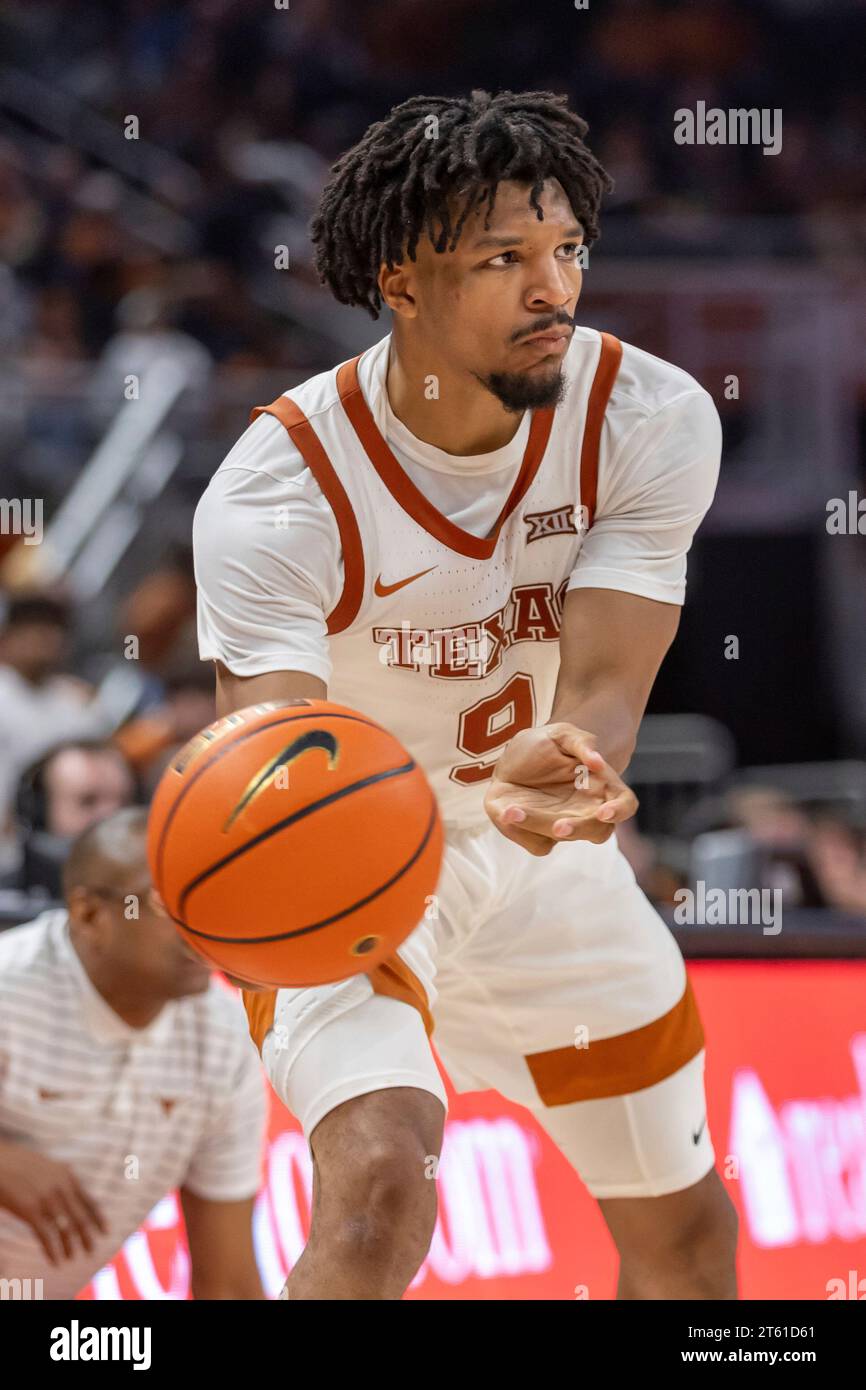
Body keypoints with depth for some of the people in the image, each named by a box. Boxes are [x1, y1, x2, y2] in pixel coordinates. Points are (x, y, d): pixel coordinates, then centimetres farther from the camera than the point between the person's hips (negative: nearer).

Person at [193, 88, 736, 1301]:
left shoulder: (654, 419, -19)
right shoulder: (281, 486, -29)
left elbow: (605, 683, -27)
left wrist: (560, 771, -53)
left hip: (548, 866, 4)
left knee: (683, 1225, 15)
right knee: (380, 1183, -30)